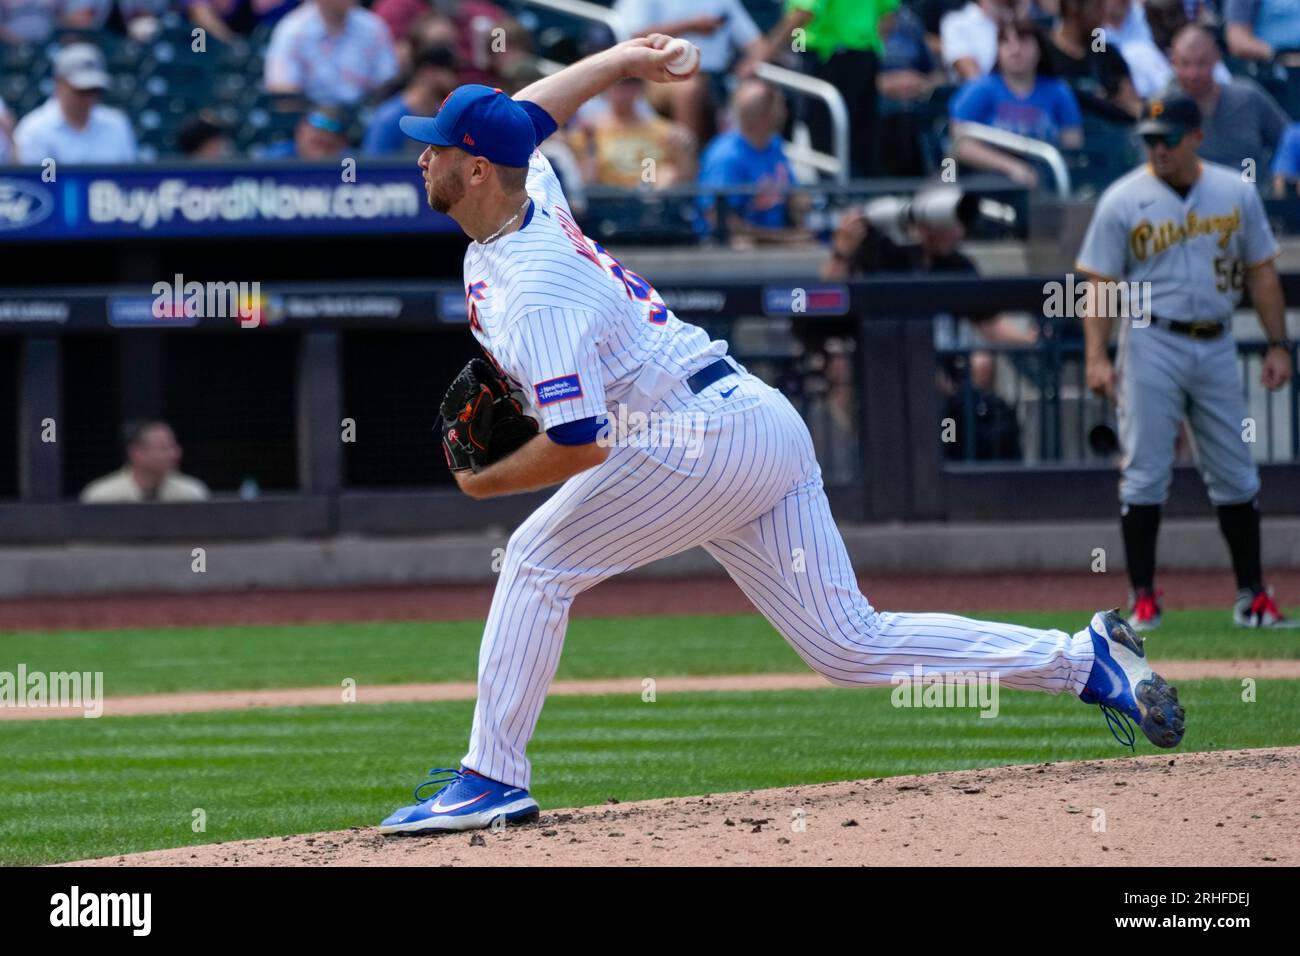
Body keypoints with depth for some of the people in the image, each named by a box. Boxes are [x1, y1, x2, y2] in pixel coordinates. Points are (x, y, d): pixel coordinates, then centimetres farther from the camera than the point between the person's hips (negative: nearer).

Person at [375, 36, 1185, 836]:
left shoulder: (534, 293, -19)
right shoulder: (531, 190, 9)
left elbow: (580, 444, -25)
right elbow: (526, 113, 31)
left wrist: (483, 483, -10)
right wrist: (623, 59, 43)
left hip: (708, 439, -10)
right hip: (766, 427, 10)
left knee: (539, 561, -4)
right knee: (851, 646, 8)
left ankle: (494, 779, -2)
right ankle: (1086, 659, 7)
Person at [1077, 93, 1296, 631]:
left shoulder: (1236, 193, 5)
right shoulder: (1123, 200, -4)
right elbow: (1100, 283, -5)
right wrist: (1097, 356, -15)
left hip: (1217, 345, 3)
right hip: (1152, 343, -3)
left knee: (1235, 476, 6)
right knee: (1144, 474, -5)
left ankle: (1251, 597, 13)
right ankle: (1143, 600, 0)